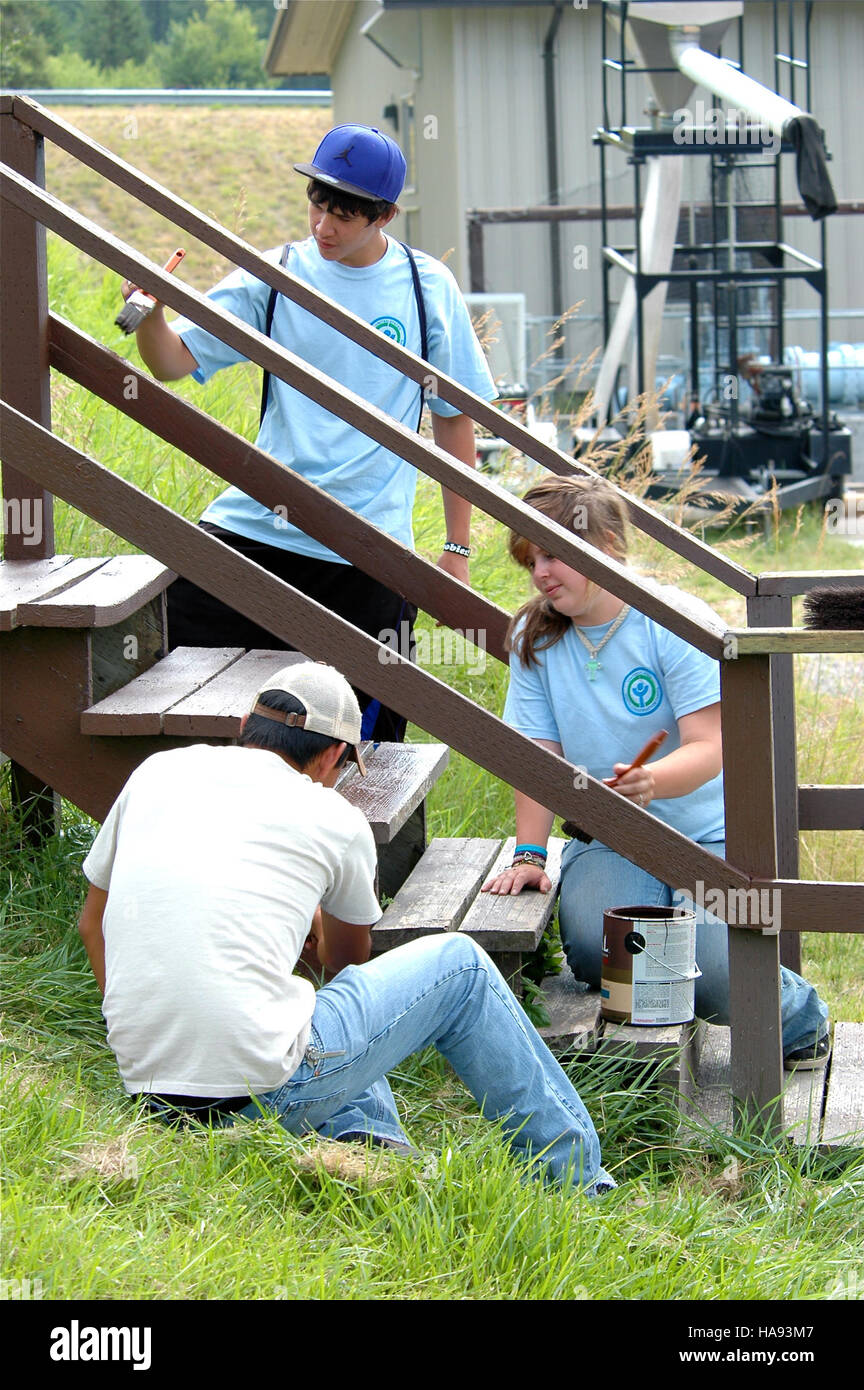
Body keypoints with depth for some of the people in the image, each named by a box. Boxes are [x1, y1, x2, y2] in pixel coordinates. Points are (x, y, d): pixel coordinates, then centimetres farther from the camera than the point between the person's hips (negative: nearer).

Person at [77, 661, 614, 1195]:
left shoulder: (156, 773, 12)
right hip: (263, 1091, -5)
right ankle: (579, 1179, 24)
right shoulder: (336, 819, 3)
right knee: (460, 965, 16)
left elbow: (93, 923, 24)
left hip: (149, 1089, 5)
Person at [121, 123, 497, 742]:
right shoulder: (273, 278, 3)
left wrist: (458, 547, 8)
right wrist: (150, 316, -23)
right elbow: (174, 362, -1)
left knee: (360, 741, 0)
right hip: (251, 528, 2)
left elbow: (455, 418, 8)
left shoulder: (428, 288, 2)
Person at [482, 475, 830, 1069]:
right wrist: (529, 855, -8)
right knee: (597, 949, -30)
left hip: (707, 835, -3)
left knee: (718, 980, -27)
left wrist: (648, 781, -38)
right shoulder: (533, 636, 3)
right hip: (608, 842, 3)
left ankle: (797, 1011, 10)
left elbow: (708, 751, -17)